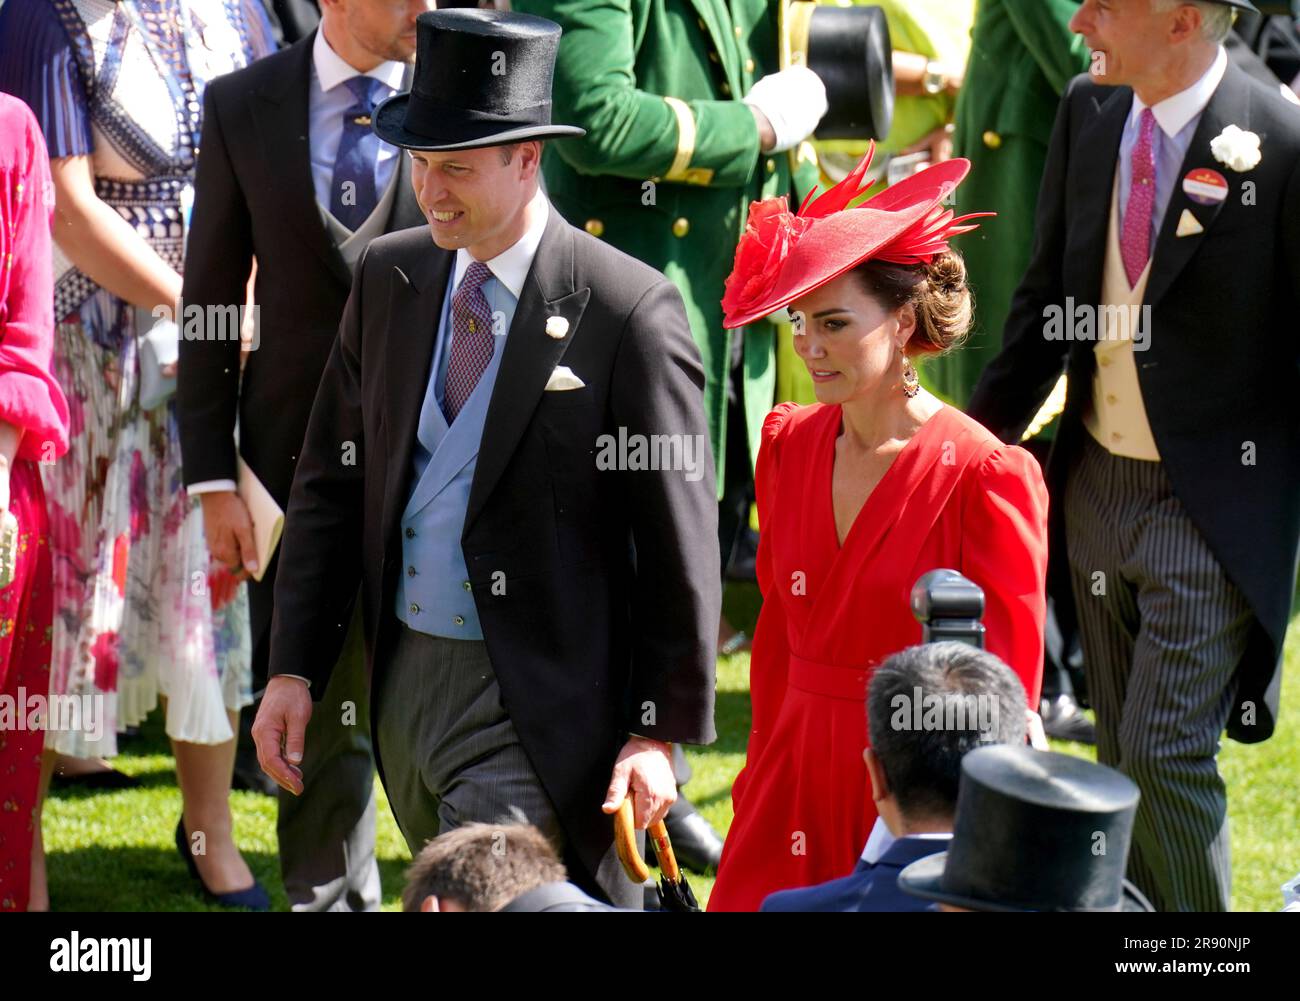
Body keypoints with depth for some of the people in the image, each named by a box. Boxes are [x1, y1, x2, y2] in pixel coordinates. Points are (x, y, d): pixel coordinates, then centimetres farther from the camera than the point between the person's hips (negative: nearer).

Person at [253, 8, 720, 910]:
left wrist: (662, 731, -11)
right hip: (405, 680, 7)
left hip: (538, 707, -7)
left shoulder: (629, 312, -13)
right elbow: (331, 481, 11)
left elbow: (679, 541, -10)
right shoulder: (388, 278, 6)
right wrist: (293, 668, 6)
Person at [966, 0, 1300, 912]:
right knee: (1123, 747, 15)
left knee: (1168, 751, -9)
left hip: (1210, 503, -6)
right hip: (1099, 483, 7)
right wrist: (987, 429, 6)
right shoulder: (1089, 112, 2)